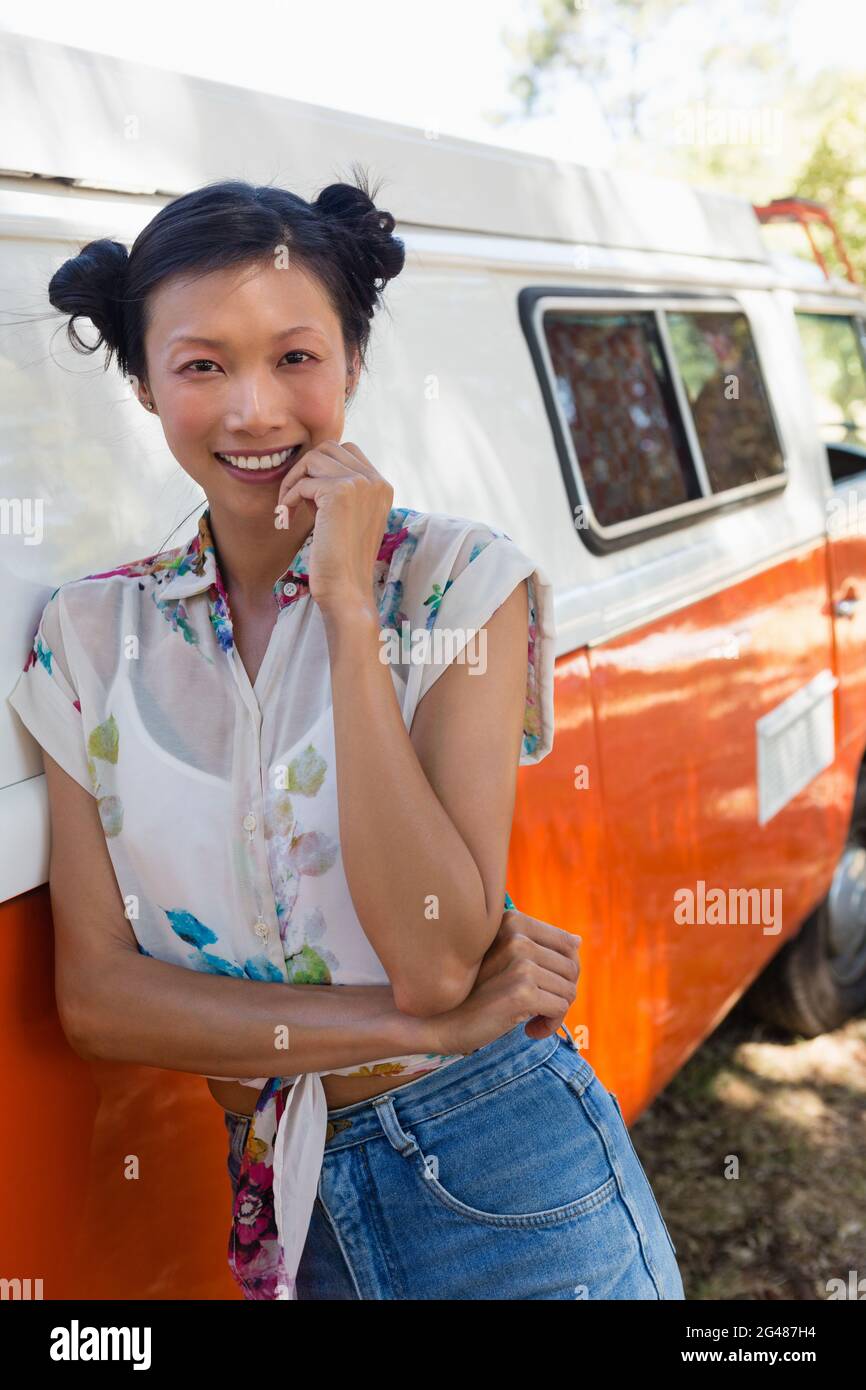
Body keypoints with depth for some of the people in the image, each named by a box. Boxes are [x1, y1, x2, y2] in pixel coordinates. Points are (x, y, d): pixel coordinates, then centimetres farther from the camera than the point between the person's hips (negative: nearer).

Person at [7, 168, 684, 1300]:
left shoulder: (458, 580, -12)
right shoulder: (92, 634, -3)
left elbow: (433, 958, -21)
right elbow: (94, 995, -8)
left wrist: (350, 604, -23)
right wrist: (427, 1024, -16)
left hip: (503, 1179, -2)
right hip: (280, 1210, 3)